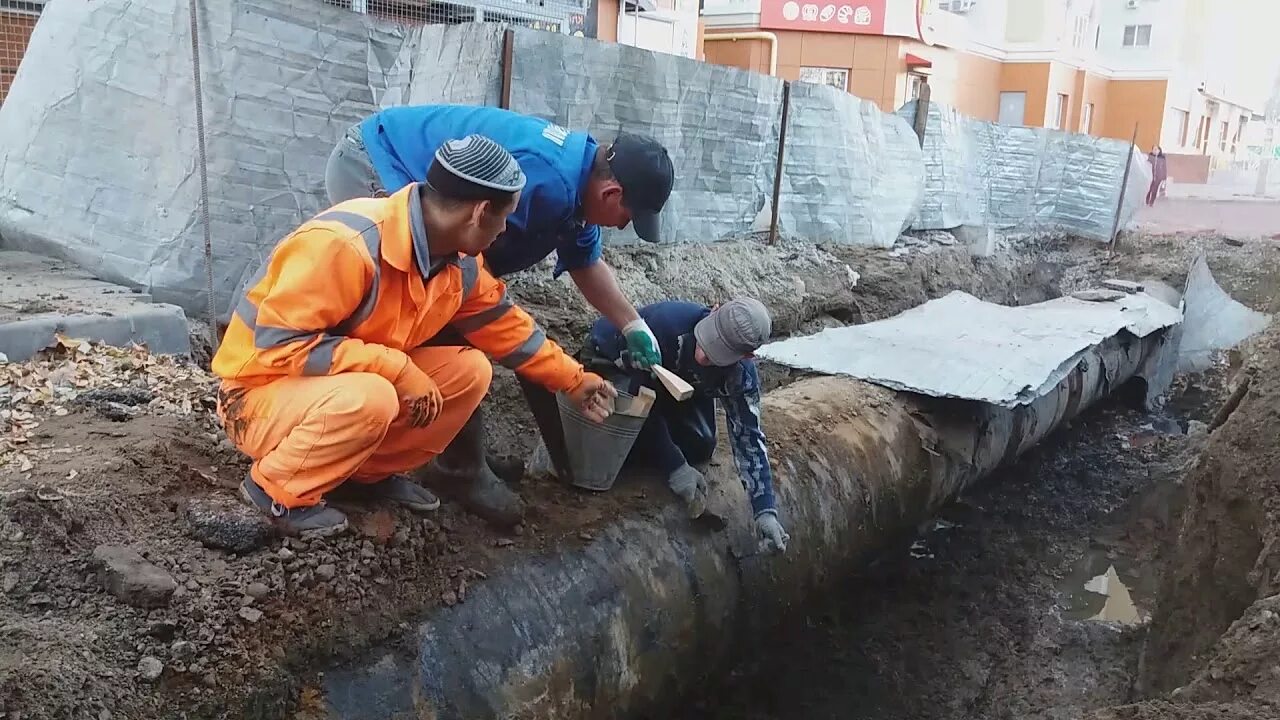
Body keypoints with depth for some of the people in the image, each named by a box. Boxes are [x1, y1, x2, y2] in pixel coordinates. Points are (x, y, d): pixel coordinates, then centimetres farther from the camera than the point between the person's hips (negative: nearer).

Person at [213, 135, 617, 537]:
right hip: (260, 397, -7)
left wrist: (573, 380, 12)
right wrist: (397, 370, -31)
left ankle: (374, 472, 8)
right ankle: (277, 491, -10)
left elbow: (505, 326, 9)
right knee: (369, 399, -37)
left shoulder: (458, 262, -6)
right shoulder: (344, 244, -32)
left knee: (470, 371, -6)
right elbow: (278, 343, -30)